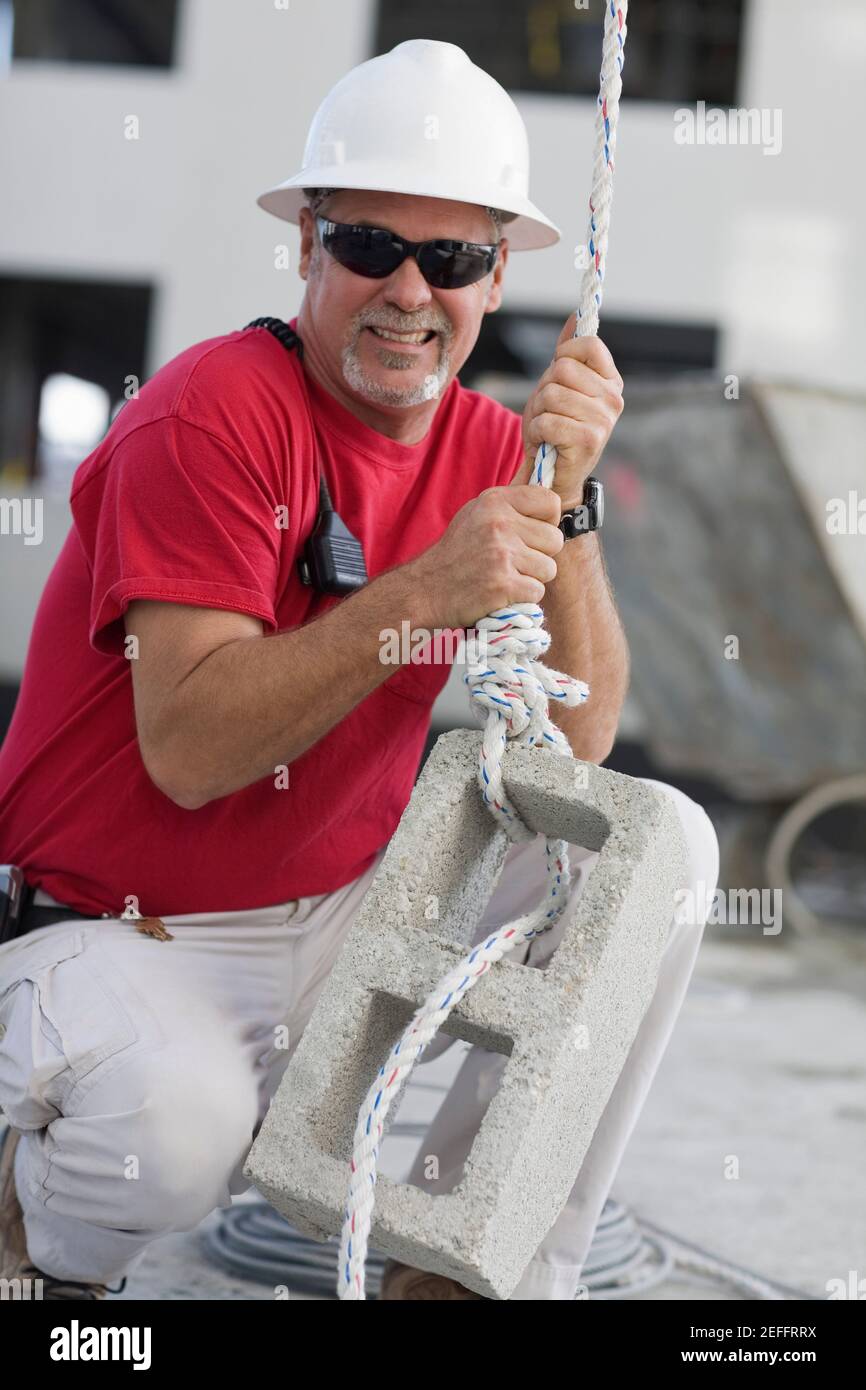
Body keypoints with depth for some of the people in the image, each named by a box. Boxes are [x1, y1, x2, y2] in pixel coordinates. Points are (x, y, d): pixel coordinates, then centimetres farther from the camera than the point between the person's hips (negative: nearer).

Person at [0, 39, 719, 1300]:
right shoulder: (214, 416, -17)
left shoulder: (491, 447, 3)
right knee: (173, 1122, -37)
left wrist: (565, 495, -19)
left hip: (348, 918, 6)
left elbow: (577, 740, -6)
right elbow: (189, 749, -25)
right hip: (123, 933, -6)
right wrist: (422, 595, -34)